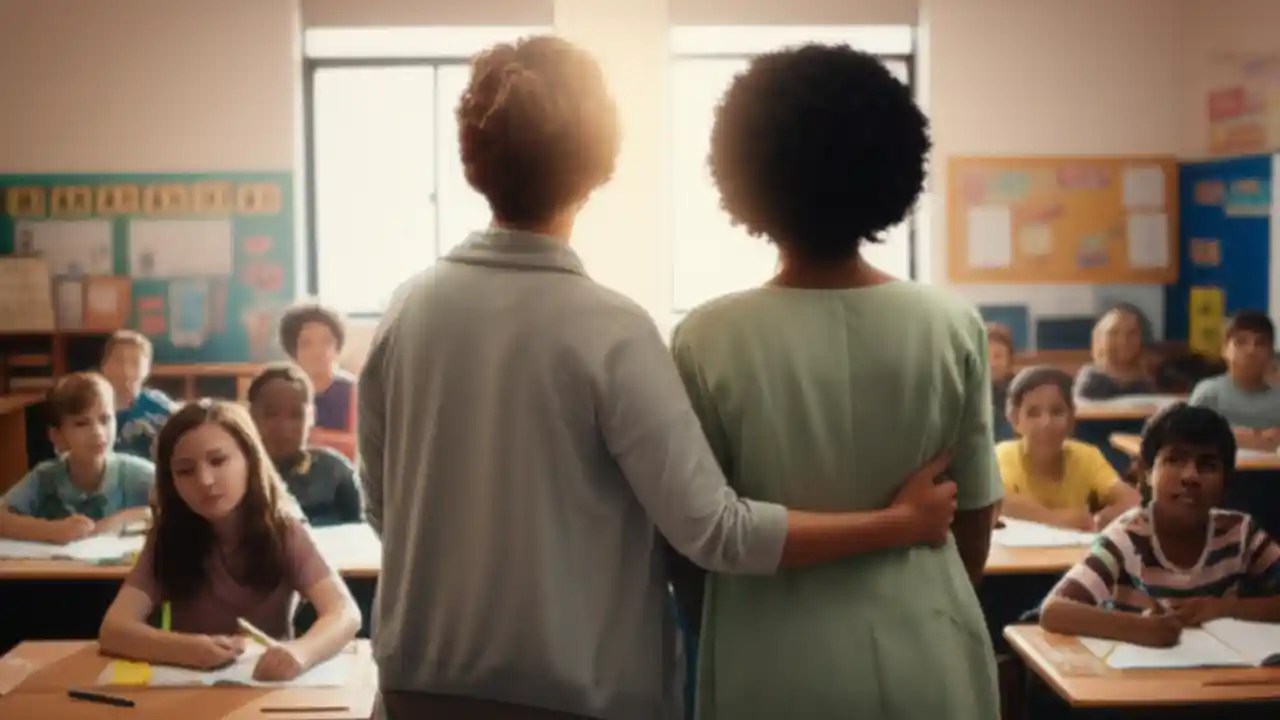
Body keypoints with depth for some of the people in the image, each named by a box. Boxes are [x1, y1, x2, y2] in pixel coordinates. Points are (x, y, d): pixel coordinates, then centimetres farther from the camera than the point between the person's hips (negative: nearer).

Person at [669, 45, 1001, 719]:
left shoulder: (708, 340, -13)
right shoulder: (954, 327, -8)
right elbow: (972, 519, 2)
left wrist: (708, 635, 16)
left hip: (777, 661, -1)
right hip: (926, 656, 2)